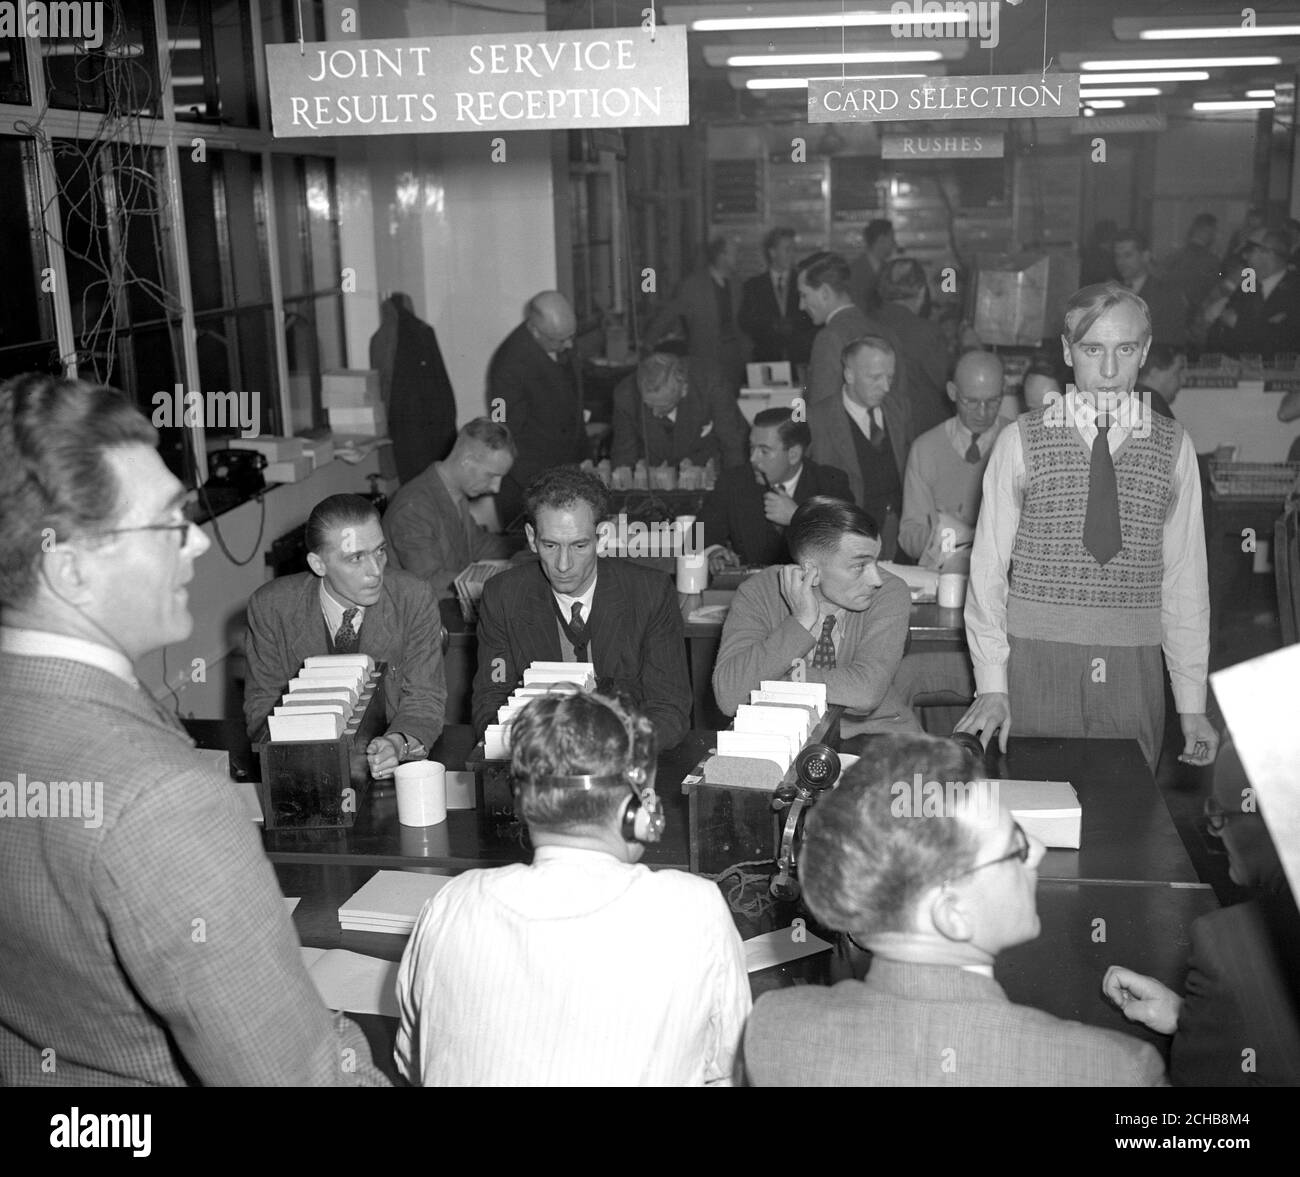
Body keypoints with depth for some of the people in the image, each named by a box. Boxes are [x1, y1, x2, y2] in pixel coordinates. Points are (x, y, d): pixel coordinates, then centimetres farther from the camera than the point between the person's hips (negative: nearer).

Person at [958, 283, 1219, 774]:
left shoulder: (1173, 448, 5)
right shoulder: (1021, 442, -1)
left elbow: (1185, 576, 6)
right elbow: (988, 567, -1)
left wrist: (1192, 701, 3)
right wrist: (992, 683, -8)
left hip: (1133, 673, 2)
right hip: (1037, 665, -1)